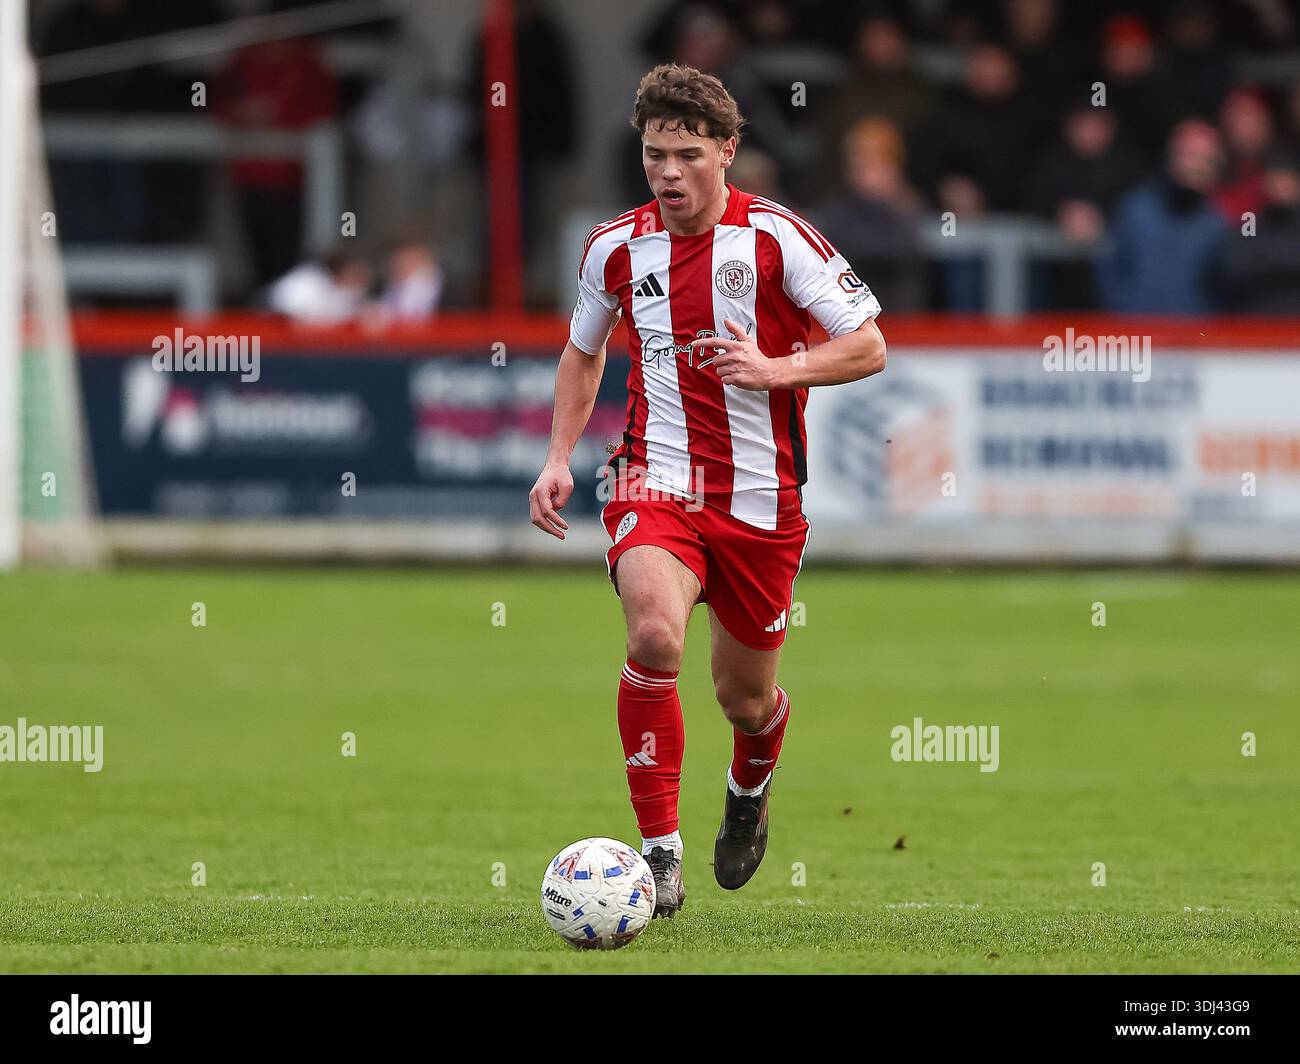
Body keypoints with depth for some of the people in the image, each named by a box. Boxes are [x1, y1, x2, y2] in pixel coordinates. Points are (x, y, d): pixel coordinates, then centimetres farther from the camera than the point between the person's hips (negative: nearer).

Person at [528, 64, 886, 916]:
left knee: (745, 698, 11)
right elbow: (584, 351, 21)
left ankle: (749, 792, 50)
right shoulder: (615, 249, 2)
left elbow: (869, 347, -5)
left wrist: (777, 370, -21)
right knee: (655, 632, -29)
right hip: (657, 482, 1)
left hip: (760, 496, 0)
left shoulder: (775, 237, -7)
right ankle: (659, 851, -22)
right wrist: (559, 457, 9)